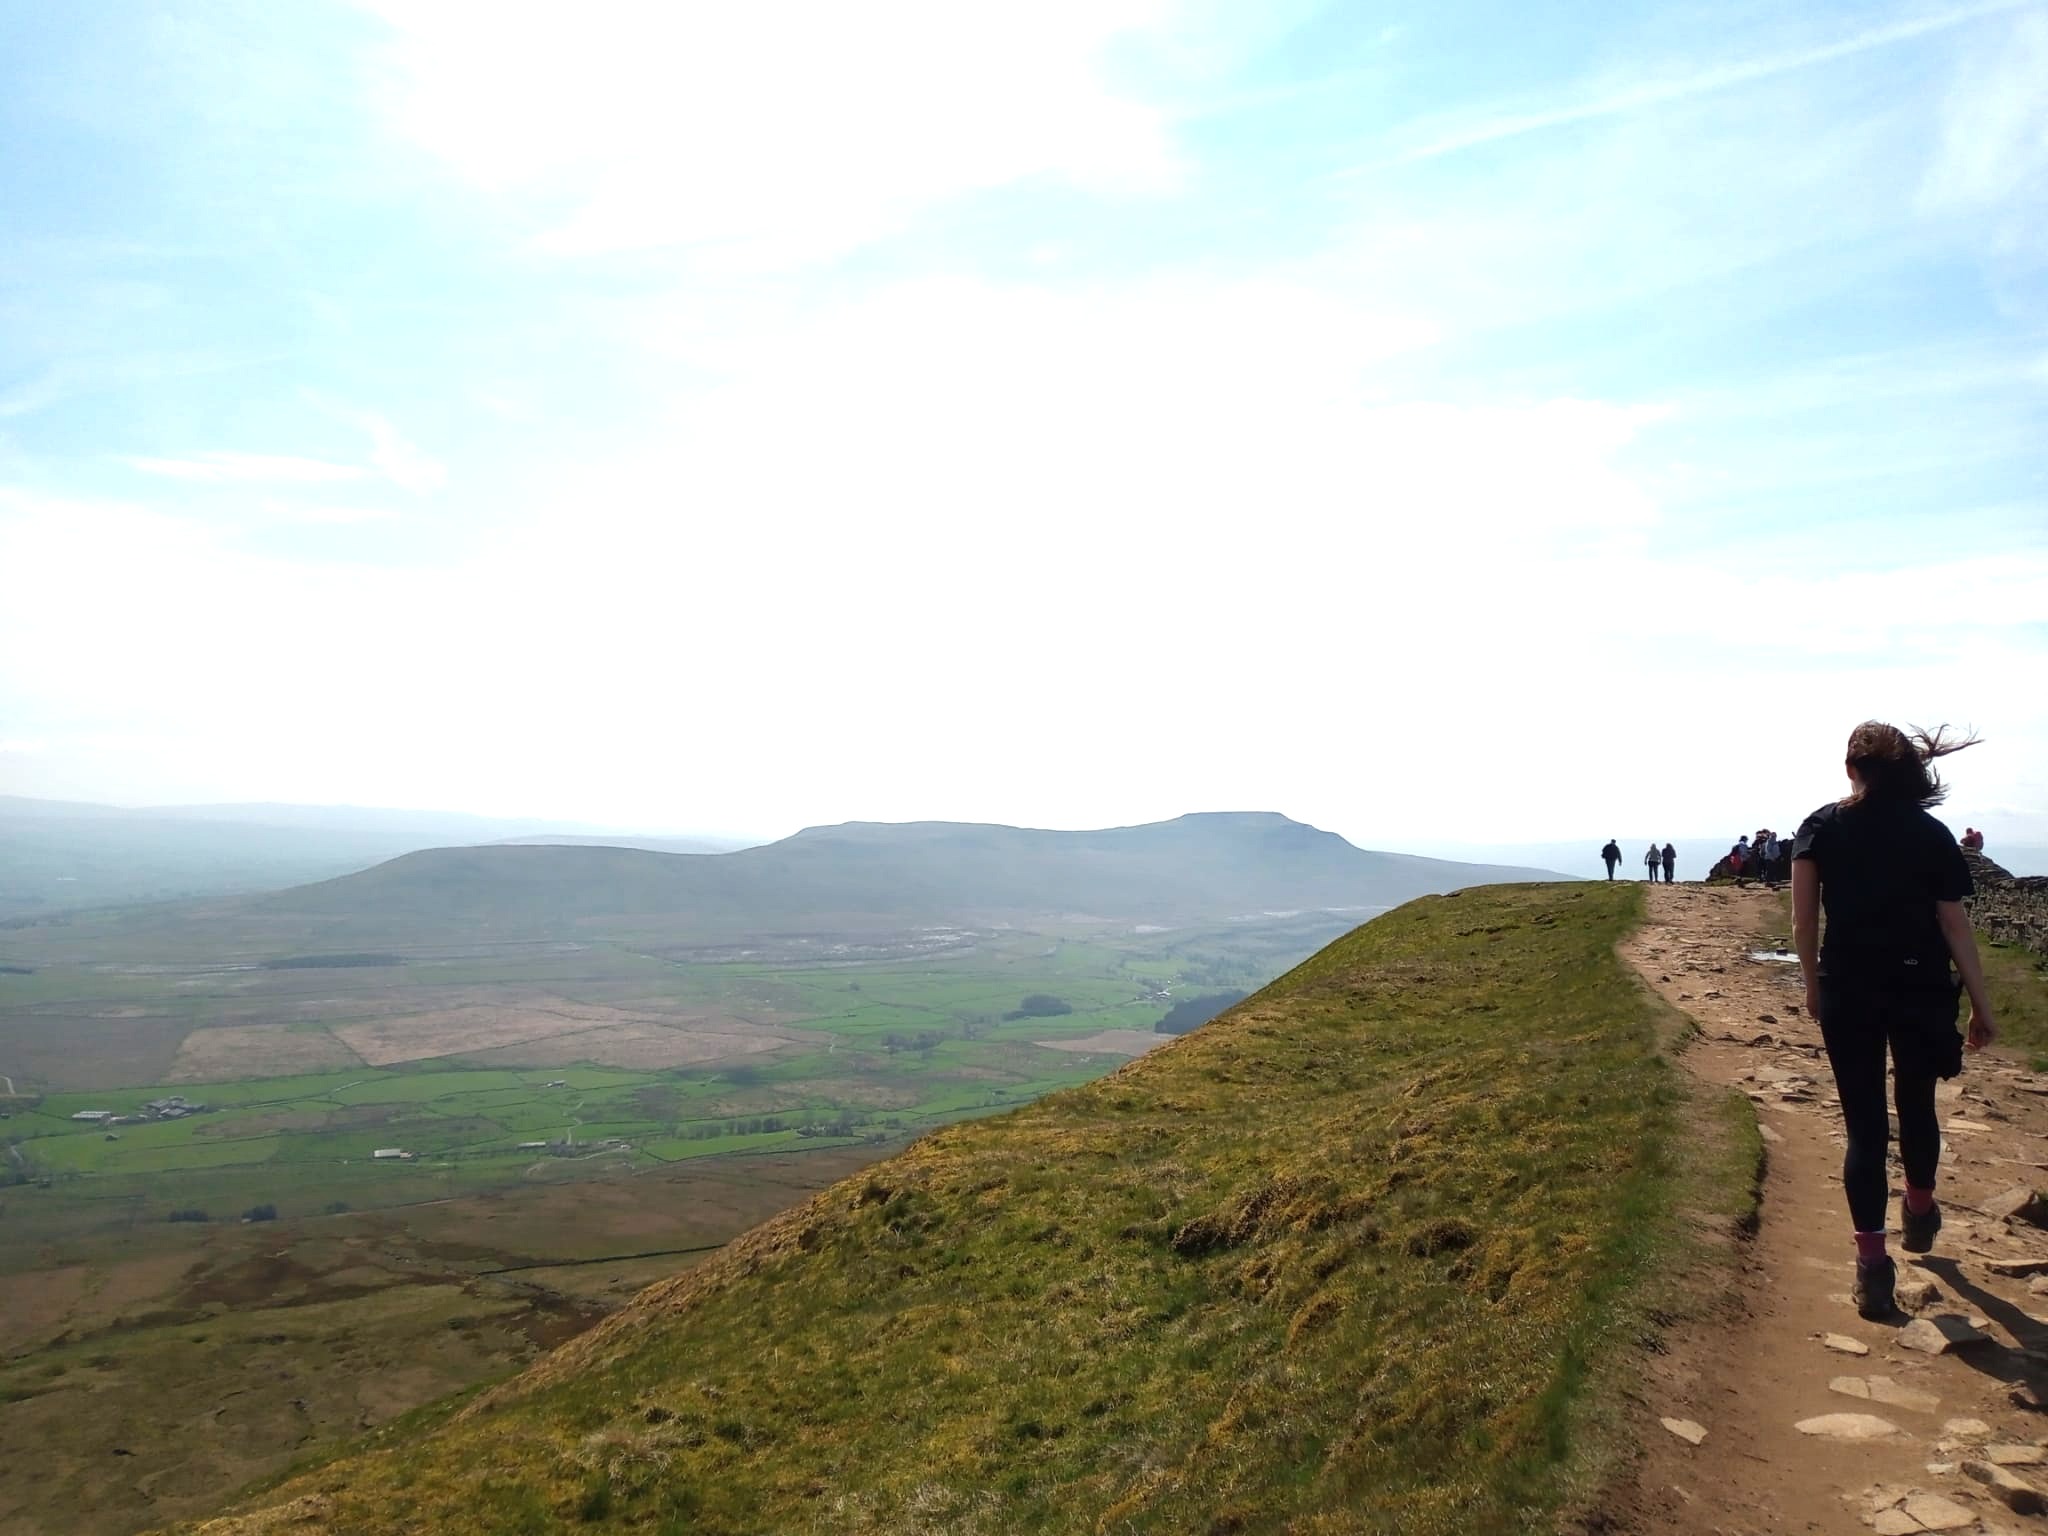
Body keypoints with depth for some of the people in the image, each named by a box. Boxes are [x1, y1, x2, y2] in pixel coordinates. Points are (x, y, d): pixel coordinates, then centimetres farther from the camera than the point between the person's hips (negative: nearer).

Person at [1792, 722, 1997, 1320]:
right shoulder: (1932, 835, -1)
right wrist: (1981, 1005, 1)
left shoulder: (1821, 828, -2)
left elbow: (1804, 918, -6)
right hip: (1920, 989, 1)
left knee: (1864, 1124, 5)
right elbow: (1954, 924, -3)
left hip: (1848, 991, -1)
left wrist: (1813, 984, 5)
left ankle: (1872, 1264, 1)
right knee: (1917, 1106, 23)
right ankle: (1920, 1213, 45)